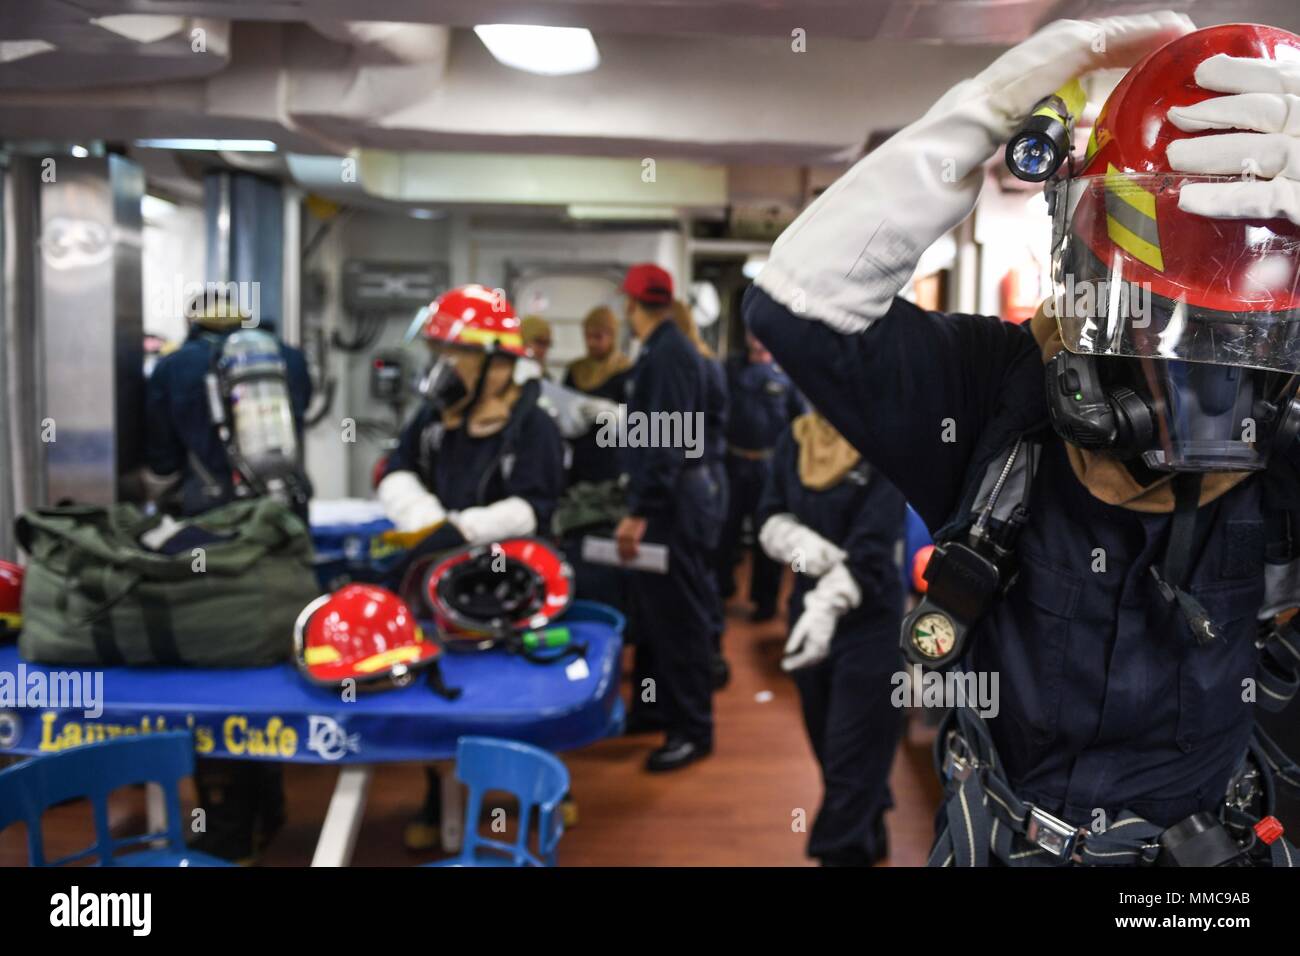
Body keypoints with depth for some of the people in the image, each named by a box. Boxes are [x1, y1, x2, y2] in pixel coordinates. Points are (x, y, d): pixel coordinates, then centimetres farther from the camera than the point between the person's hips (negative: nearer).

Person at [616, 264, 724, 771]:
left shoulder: (669, 354, -18)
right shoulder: (663, 350, 14)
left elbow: (667, 439, -25)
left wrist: (639, 512, -28)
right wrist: (640, 504, 26)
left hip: (672, 500, -10)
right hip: (667, 496, 10)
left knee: (678, 615, -3)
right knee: (652, 609, 18)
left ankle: (693, 729, 7)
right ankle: (653, 706, 30)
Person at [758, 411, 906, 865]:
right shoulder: (792, 439, 3)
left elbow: (872, 547, -21)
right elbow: (770, 518, 3)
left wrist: (828, 606, -35)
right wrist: (801, 544, -20)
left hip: (867, 621, -5)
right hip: (805, 610, 6)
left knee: (852, 754, 0)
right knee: (827, 744, 18)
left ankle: (842, 853, 13)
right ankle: (868, 835, 40)